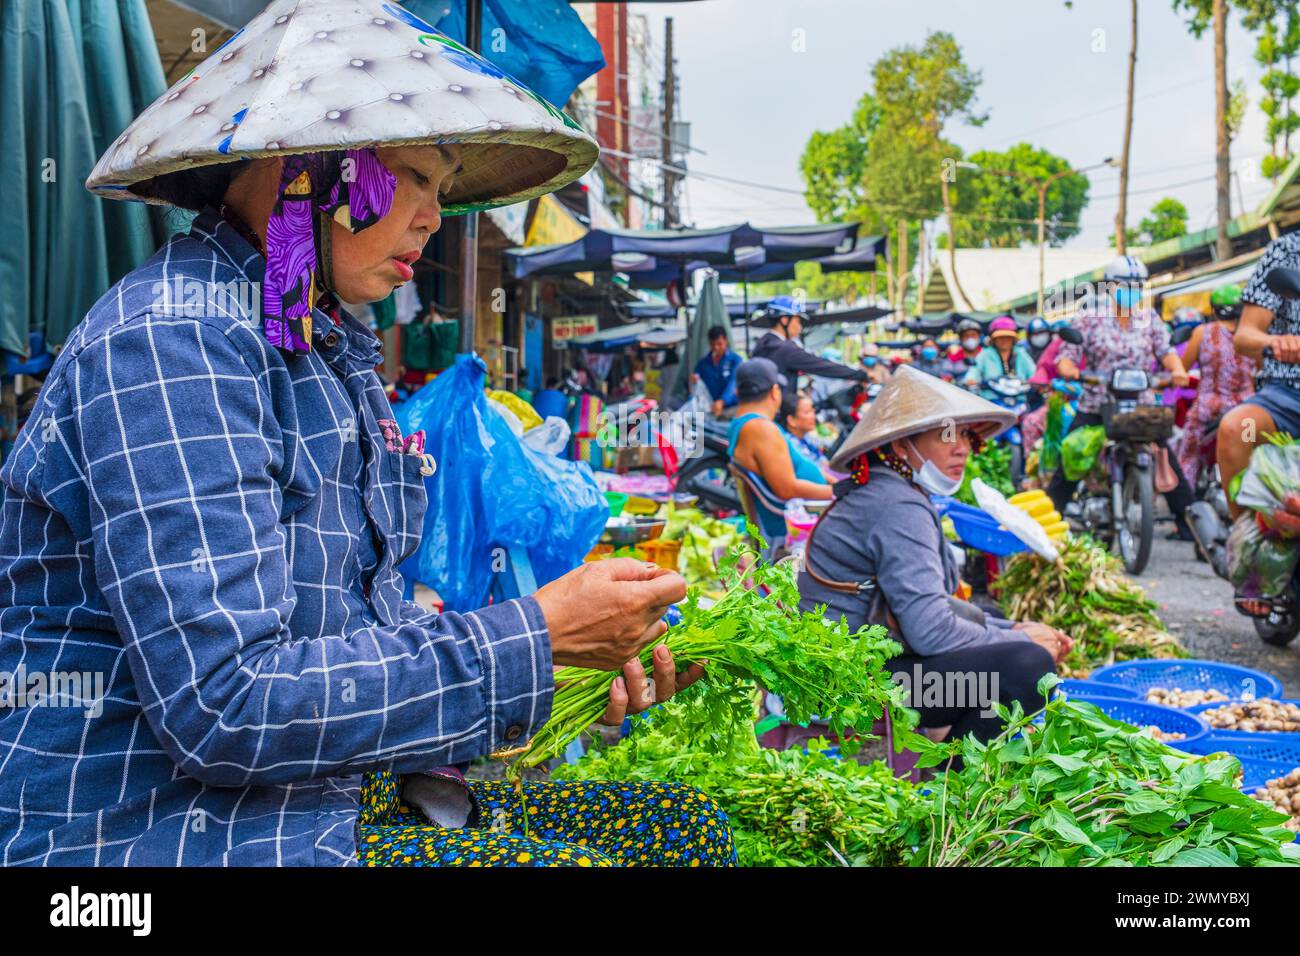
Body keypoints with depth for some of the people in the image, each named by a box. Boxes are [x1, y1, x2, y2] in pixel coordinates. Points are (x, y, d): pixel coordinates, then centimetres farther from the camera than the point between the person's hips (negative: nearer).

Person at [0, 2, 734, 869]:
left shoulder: (327, 351, 9)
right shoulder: (169, 342, -19)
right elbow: (225, 706, -25)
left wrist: (573, 648, -1)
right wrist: (530, 639, -20)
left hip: (330, 794, 8)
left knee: (686, 828, 3)